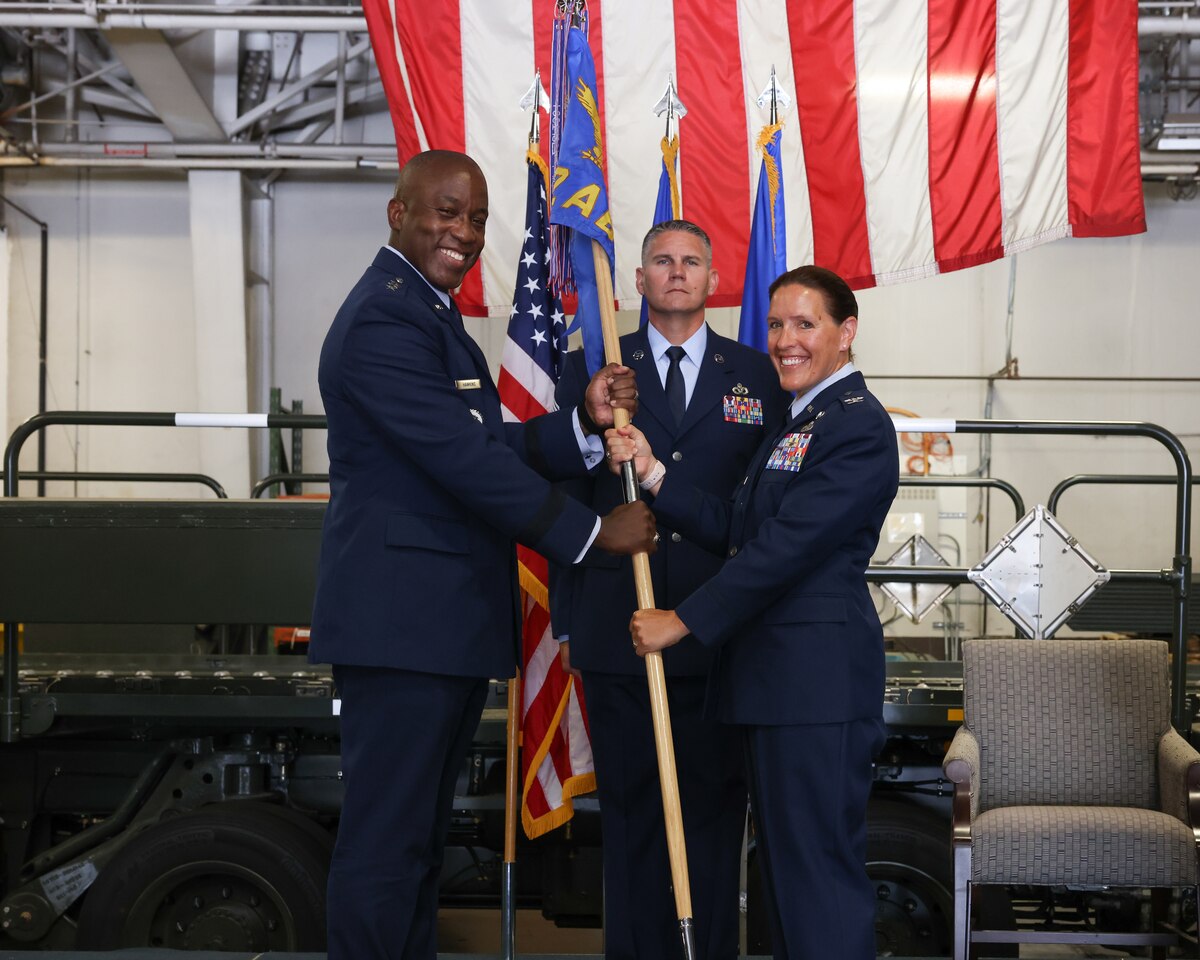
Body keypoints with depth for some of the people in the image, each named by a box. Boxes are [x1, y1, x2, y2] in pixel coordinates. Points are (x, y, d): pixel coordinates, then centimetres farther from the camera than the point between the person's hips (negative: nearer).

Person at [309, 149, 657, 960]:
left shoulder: (426, 312, 19)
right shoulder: (385, 319, -15)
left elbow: (493, 449, 14)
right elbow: (466, 460, -18)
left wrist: (586, 423, -2)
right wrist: (594, 533, -11)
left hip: (448, 620, 11)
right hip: (402, 619, -11)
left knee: (420, 836, 15)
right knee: (387, 839, -4)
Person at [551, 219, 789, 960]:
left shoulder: (758, 375, 8)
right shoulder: (592, 370, 8)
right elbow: (568, 498, 7)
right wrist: (568, 618, 3)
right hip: (617, 627, 0)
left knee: (715, 805, 5)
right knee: (629, 807, 7)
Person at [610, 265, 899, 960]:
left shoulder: (857, 426, -12)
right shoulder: (797, 421, 20)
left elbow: (783, 545, -18)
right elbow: (736, 529, 12)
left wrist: (684, 621, -14)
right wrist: (652, 471, 1)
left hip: (818, 675, -10)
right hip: (778, 672, 10)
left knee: (817, 863, -6)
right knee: (786, 858, 15)